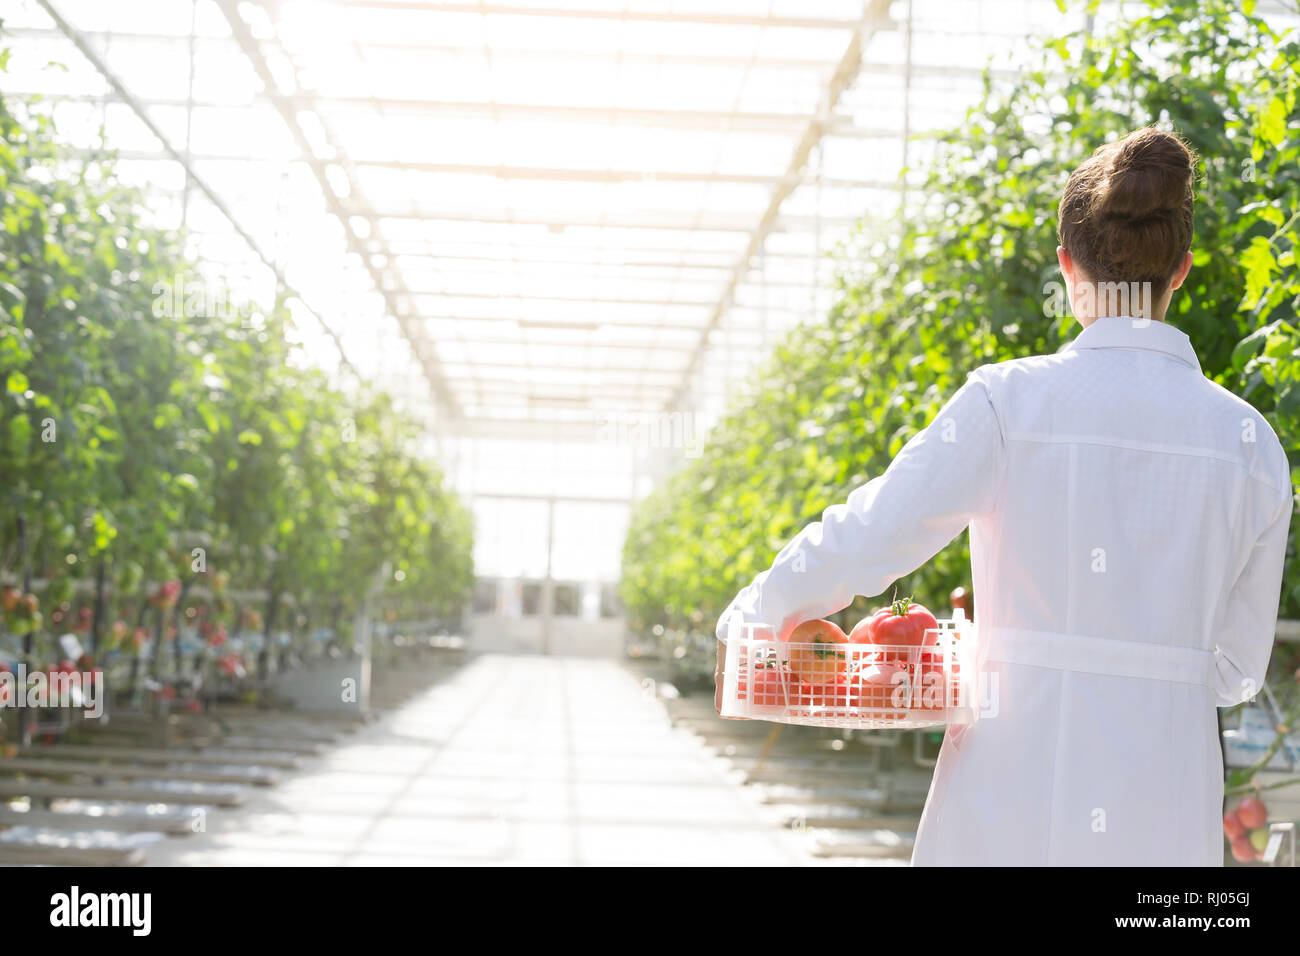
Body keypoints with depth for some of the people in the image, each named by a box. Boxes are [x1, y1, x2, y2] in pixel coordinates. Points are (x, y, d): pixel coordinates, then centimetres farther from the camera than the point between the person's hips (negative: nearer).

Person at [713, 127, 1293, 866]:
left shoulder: (1009, 404, -8)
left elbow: (861, 543, -6)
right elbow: (1237, 665, 7)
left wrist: (752, 613, 12)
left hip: (1017, 793, -2)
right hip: (1170, 809, 3)